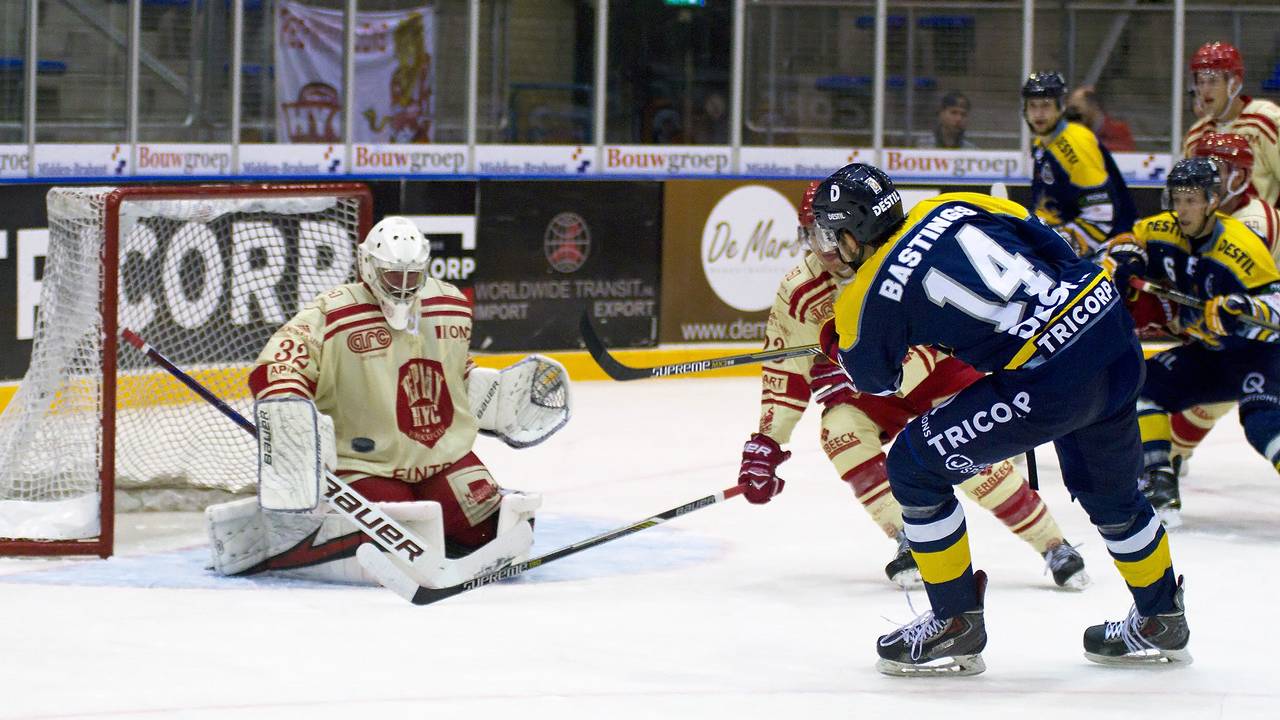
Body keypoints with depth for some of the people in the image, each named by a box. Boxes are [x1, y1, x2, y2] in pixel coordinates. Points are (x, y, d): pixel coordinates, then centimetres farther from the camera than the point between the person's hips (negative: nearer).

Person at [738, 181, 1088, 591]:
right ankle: (911, 541, -13)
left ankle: (1053, 546, -4)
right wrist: (766, 444, -12)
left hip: (940, 368, -4)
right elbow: (785, 372, -8)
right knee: (840, 433, -23)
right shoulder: (800, 292, -14)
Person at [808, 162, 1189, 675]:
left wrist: (835, 344, 37)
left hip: (1051, 383, -7)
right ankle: (1160, 622, 46)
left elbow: (876, 380, 17)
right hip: (1119, 345, 7)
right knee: (1108, 491, 30)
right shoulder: (954, 208, 10)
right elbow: (1055, 246, 17)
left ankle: (956, 624, 14)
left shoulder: (871, 297, -3)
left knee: (914, 467, 7)